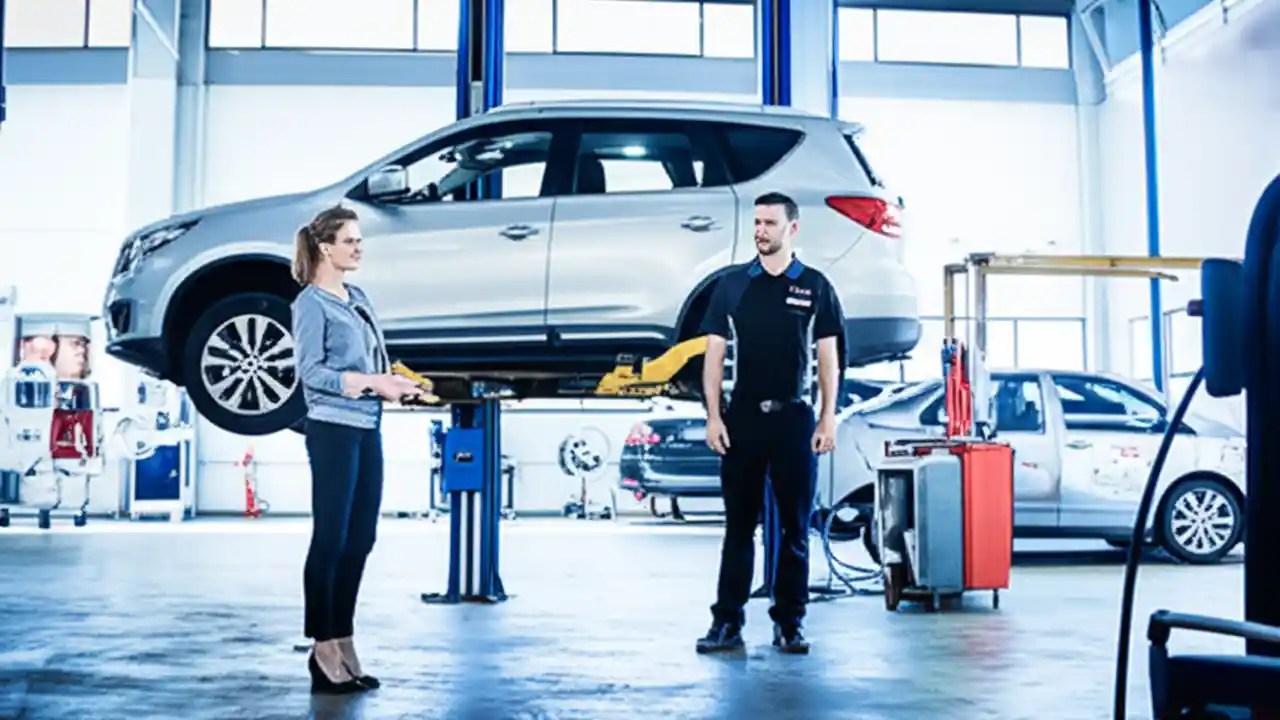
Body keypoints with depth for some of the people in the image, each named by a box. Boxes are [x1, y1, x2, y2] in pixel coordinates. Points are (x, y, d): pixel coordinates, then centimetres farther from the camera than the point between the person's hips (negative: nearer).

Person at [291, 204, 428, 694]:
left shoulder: (358, 298, 15)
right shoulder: (311, 303, -7)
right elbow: (312, 373, -15)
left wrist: (396, 383, 2)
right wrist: (370, 382, -21)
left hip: (367, 428, 8)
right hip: (333, 429, -8)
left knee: (360, 539, 10)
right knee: (330, 539, -2)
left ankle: (344, 642, 18)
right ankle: (323, 648, 5)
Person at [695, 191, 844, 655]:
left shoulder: (815, 286, 5)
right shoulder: (732, 285, 6)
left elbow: (828, 357, 5)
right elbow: (715, 353, 5)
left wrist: (828, 418, -3)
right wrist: (713, 415, -4)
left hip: (795, 417, 0)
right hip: (742, 418, 1)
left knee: (795, 527, 5)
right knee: (738, 525, 4)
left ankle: (789, 624, 13)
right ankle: (727, 622, 8)